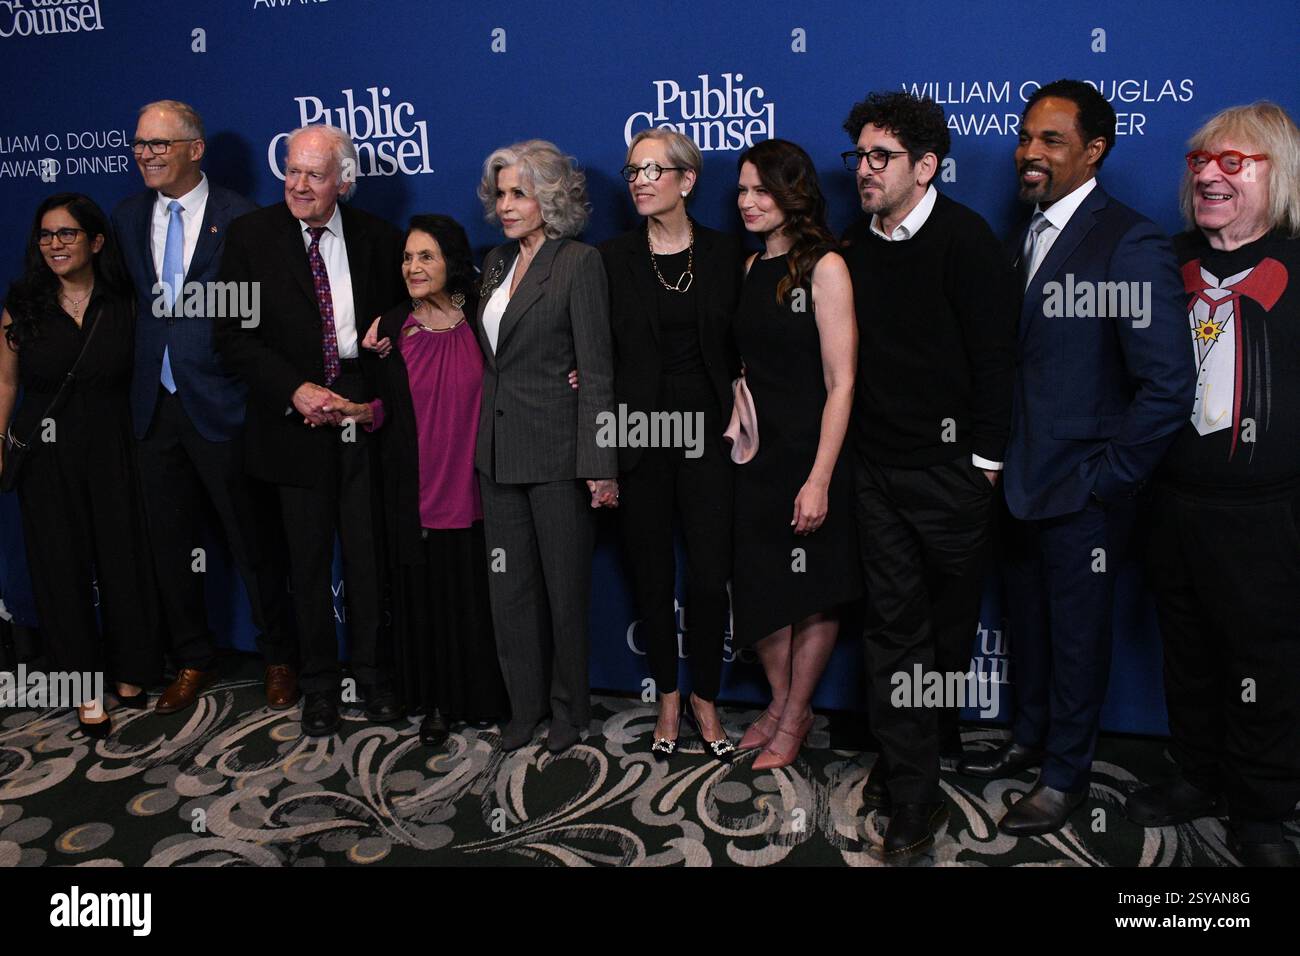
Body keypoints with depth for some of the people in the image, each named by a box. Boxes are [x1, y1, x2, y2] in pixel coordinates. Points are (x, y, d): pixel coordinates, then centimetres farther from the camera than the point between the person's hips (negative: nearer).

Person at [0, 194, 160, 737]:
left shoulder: (126, 303, -2)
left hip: (114, 449, 0)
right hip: (46, 455, 1)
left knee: (124, 560, 7)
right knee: (62, 566, 7)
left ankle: (130, 670, 28)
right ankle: (85, 685, 22)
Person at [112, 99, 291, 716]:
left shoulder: (240, 218, -7)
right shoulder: (128, 216, 10)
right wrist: (143, 372, 5)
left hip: (221, 404, -5)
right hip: (156, 405, 6)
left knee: (250, 538, 5)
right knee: (170, 542, 13)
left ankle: (277, 658, 22)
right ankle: (192, 662, 29)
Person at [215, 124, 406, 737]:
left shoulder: (378, 239, 4)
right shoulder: (251, 236, 1)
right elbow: (233, 336, -3)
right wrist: (295, 391, -13)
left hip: (365, 417, 1)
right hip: (295, 421, 0)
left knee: (370, 554, 6)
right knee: (308, 561, 9)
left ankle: (374, 674, 23)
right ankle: (318, 685, 24)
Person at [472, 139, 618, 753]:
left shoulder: (579, 263, -8)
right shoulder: (497, 262, 13)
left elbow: (596, 370, -13)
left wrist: (599, 464, -17)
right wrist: (481, 437, 7)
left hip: (557, 449, -7)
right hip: (499, 449, 7)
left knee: (565, 584, 6)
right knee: (510, 584, 12)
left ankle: (570, 709, 24)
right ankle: (524, 706, 26)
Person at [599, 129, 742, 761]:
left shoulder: (726, 254, 4)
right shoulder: (612, 258, 3)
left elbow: (739, 347, 7)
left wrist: (737, 419, -5)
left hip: (706, 431, 0)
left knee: (710, 577, -1)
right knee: (652, 576, 9)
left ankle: (706, 700, 20)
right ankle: (668, 699, 26)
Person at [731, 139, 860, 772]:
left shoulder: (824, 267, -11)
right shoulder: (751, 268, 9)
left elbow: (841, 382, -15)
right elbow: (748, 365, 12)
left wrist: (820, 478, -20)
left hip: (810, 456, -6)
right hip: (755, 452, 6)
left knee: (814, 595, 8)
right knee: (759, 584, 12)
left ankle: (794, 718, 26)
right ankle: (782, 702, 32)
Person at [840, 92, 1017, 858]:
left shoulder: (964, 239, -9)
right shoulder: (860, 248, 8)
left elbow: (995, 355, -11)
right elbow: (857, 358, 10)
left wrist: (985, 461, -11)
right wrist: (862, 448, 6)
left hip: (949, 471, -4)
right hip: (880, 469, 5)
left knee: (951, 621, 11)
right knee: (895, 623, 4)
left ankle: (934, 734, 36)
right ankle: (914, 793, 11)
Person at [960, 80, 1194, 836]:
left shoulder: (1130, 244, -16)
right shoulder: (1028, 241, 9)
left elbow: (1168, 385, -21)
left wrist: (1108, 480, -16)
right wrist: (1004, 462, 5)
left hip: (1082, 496, -7)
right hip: (1023, 484, 7)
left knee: (1077, 634, 10)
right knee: (1029, 622, 21)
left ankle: (1066, 775, 30)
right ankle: (1031, 739, 42)